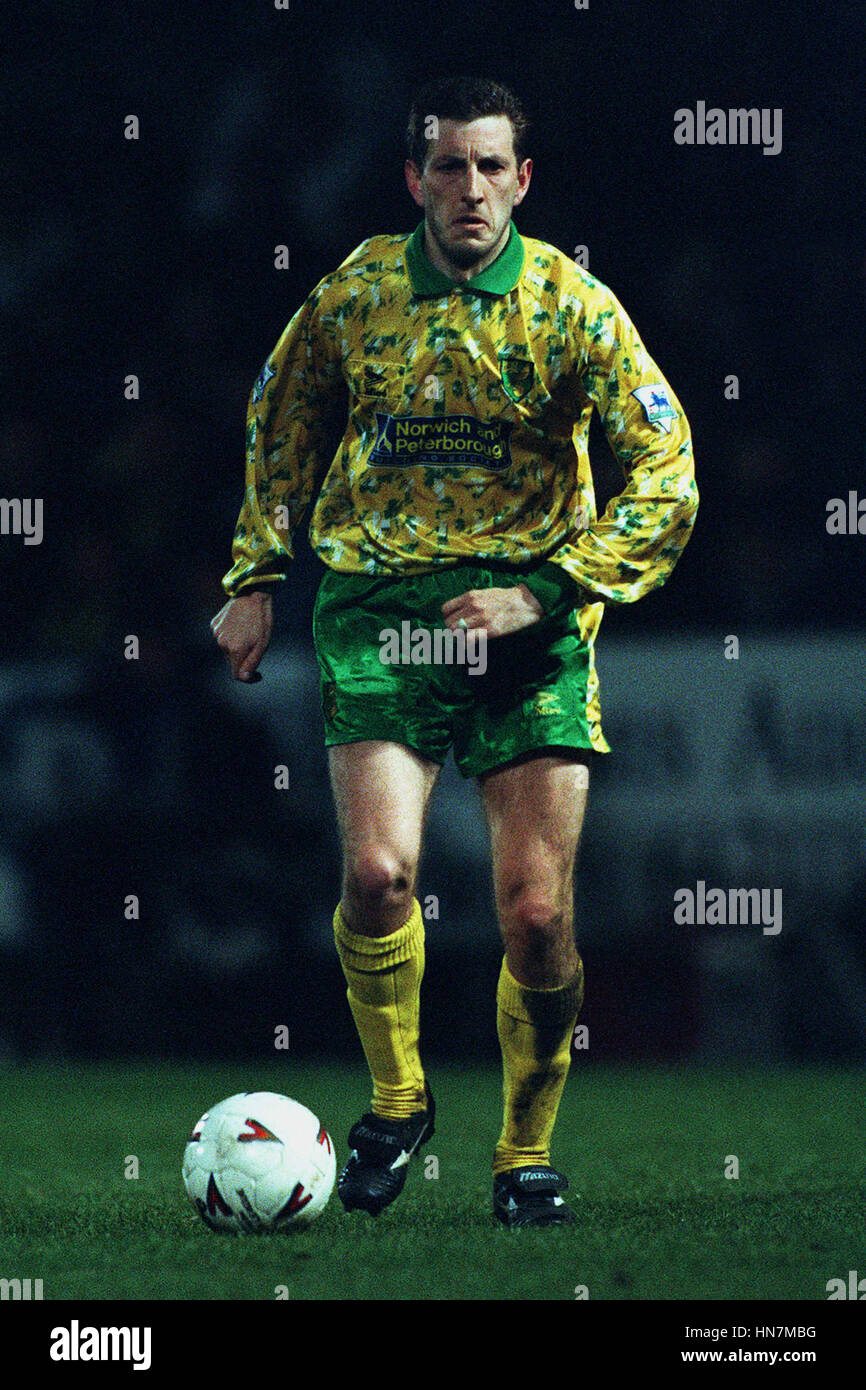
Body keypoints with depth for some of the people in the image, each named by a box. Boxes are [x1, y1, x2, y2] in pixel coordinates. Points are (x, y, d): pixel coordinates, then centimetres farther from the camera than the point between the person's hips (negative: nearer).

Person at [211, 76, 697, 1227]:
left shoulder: (574, 307, -4)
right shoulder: (355, 294, 3)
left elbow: (665, 481, -5)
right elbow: (280, 428, 20)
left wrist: (544, 594, -13)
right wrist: (255, 577, 16)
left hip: (528, 612, -1)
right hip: (378, 605, 1)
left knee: (537, 909, -5)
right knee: (377, 871, -17)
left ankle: (528, 1147, 17)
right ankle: (396, 1100, 9)